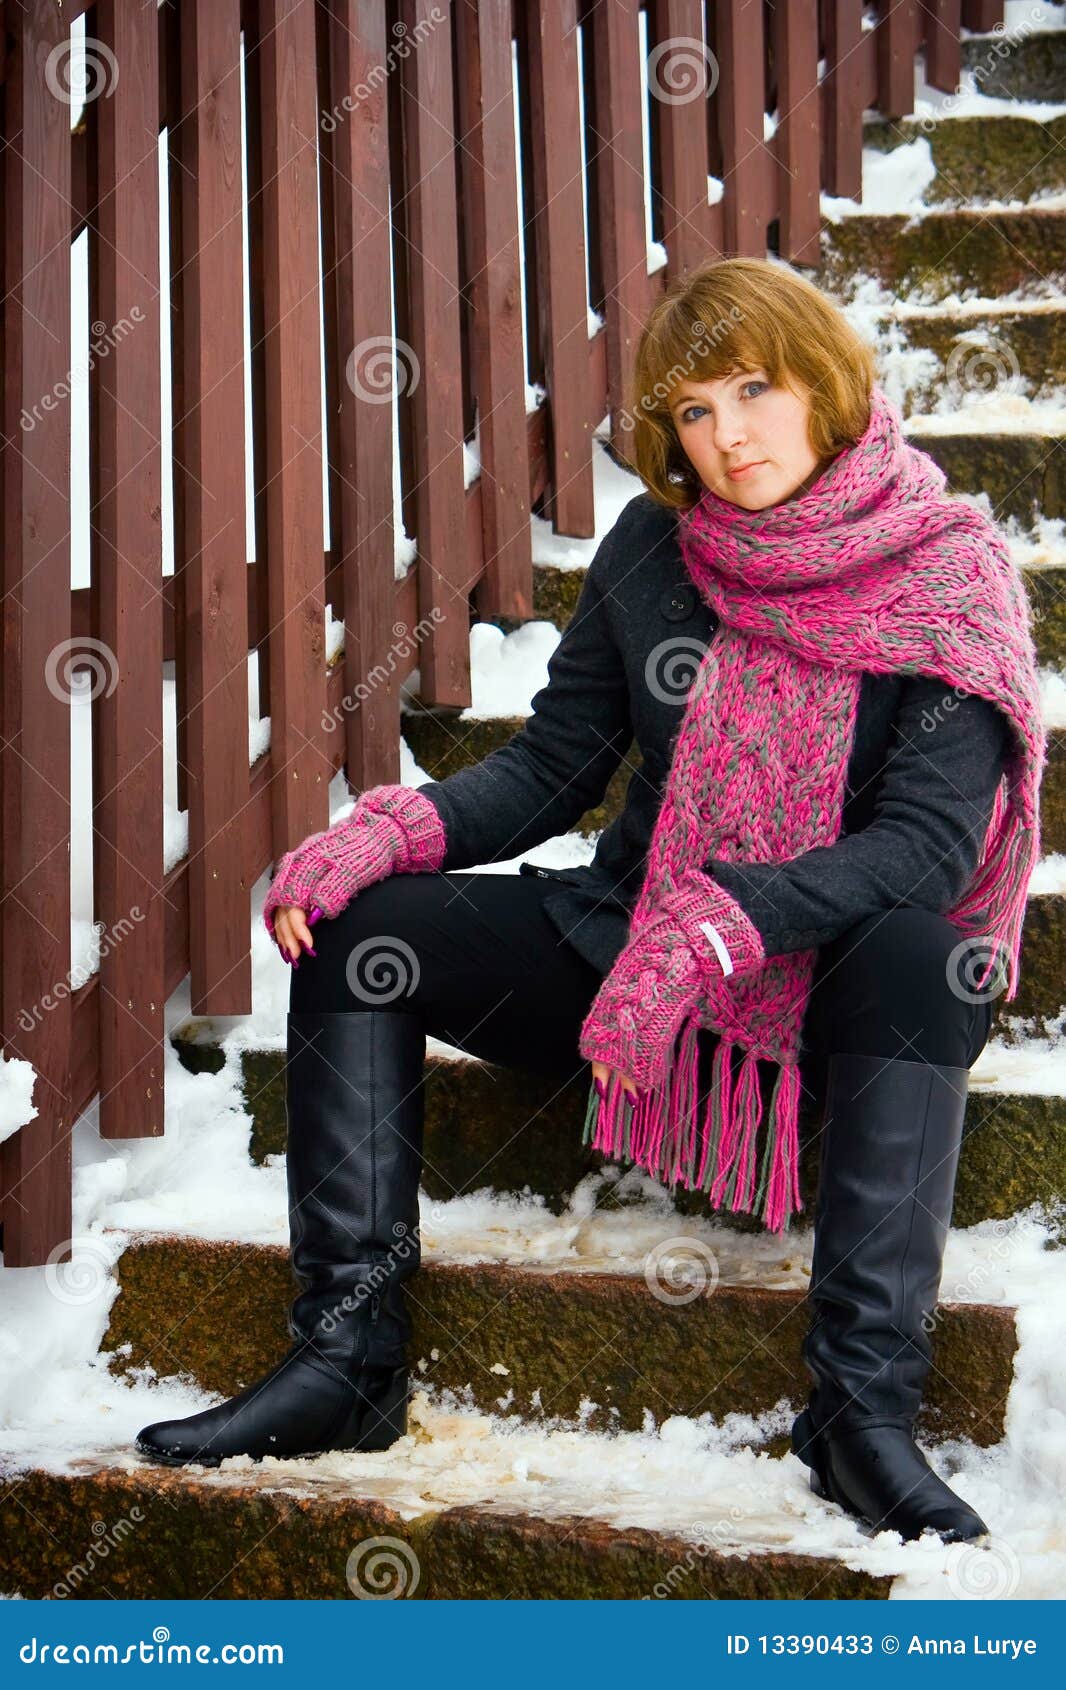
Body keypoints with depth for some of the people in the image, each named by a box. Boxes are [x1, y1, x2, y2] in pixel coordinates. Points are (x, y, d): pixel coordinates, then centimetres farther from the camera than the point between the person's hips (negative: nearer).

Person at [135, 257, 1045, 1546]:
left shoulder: (948, 575, -11)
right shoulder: (654, 549, 1)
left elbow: (928, 847, -21)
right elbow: (550, 770, 3)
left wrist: (708, 931, -34)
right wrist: (382, 833, -16)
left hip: (838, 985, -4)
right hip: (630, 945, 4)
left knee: (922, 955, -38)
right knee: (354, 924, -13)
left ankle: (863, 1404, -31)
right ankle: (347, 1353, -14)